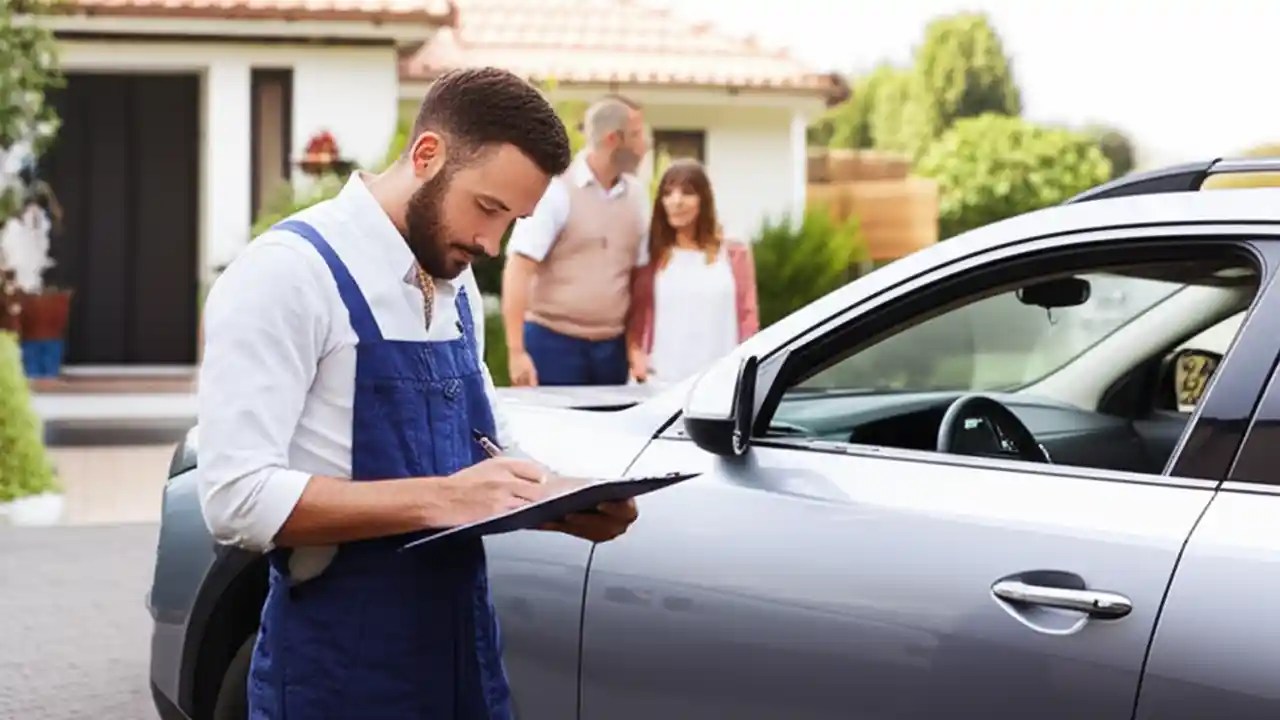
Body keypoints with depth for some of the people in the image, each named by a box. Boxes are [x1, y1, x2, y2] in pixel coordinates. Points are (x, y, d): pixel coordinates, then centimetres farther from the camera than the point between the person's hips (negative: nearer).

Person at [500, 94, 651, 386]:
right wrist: (516, 351, -19)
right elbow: (519, 269, -13)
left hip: (611, 348, 5)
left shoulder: (636, 194, 8)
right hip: (553, 343, -5)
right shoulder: (555, 190, -9)